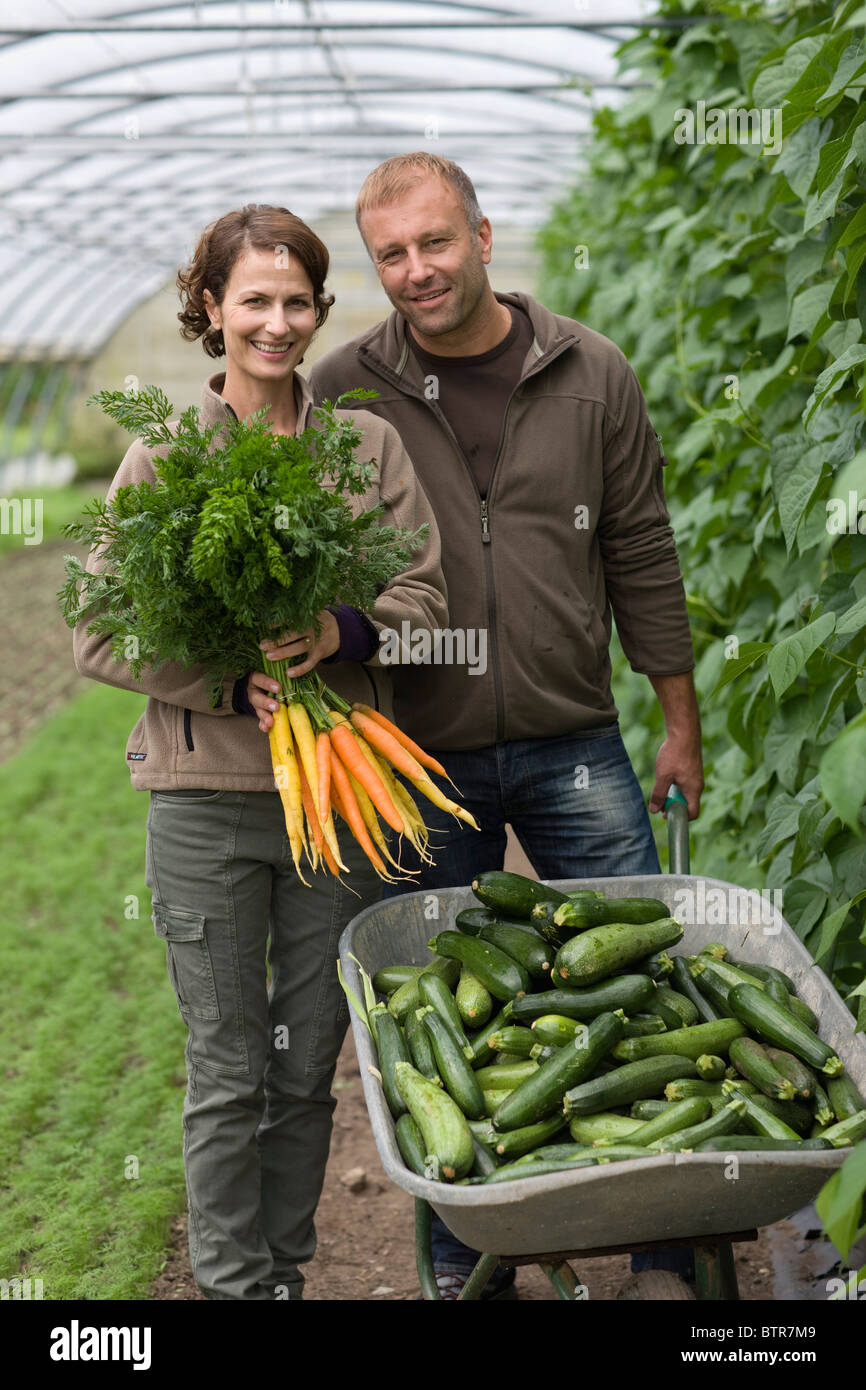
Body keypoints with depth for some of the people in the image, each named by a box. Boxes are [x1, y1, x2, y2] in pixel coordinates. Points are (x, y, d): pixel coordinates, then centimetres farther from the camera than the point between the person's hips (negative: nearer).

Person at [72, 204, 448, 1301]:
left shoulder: (368, 443, 6)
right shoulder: (163, 456, 0)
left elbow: (425, 592, 2)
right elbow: (101, 634, -3)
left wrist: (340, 632, -19)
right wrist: (234, 682, -17)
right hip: (205, 797, -2)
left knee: (308, 1064, 12)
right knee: (227, 1072, 6)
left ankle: (287, 1272, 29)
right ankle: (232, 1283, 22)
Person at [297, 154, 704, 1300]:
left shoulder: (591, 374, 2)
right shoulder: (342, 391, -2)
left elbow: (642, 554, 6)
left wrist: (680, 723, 8)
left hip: (575, 748, 1)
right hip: (421, 761, 0)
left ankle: (672, 1249, 21)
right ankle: (464, 1260, 25)